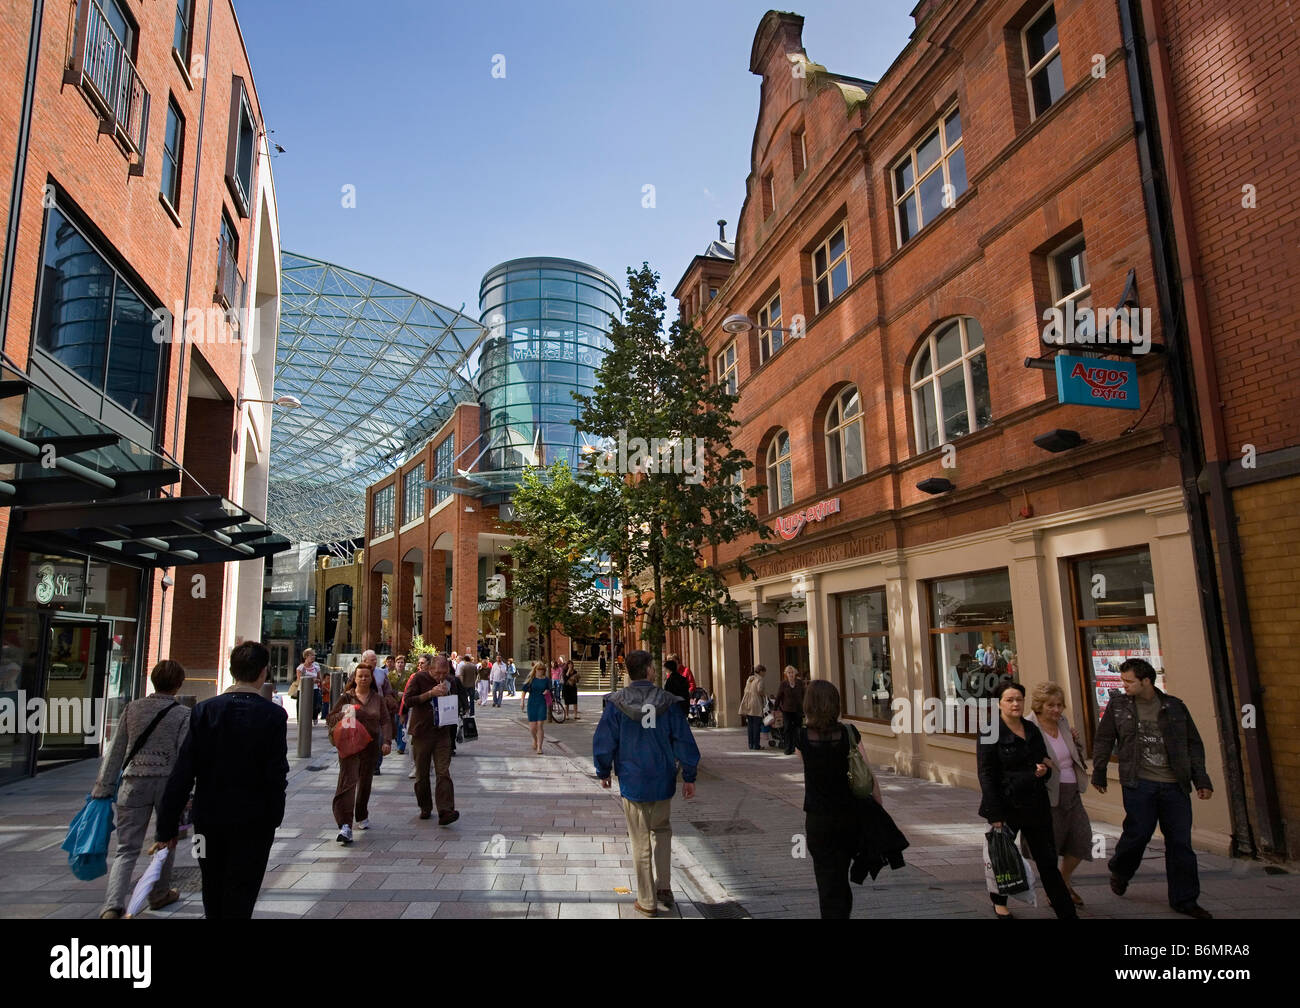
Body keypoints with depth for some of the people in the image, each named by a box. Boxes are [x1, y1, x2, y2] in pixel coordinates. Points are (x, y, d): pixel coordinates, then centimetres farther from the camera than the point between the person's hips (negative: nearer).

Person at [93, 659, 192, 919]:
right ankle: (159, 894, 34)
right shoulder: (183, 714, -6)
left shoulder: (133, 708, 3)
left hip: (134, 783, 2)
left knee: (127, 848, 5)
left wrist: (103, 787, 12)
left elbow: (116, 751, 6)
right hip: (168, 781, -2)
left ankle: (113, 905, -13)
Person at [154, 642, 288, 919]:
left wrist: (167, 827, 0)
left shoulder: (205, 710, -6)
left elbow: (181, 775, -6)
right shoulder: (273, 715, -14)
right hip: (253, 823, -3)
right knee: (238, 902, 8)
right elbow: (277, 774, -12)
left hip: (208, 820, 3)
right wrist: (274, 817, 2)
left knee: (213, 900, 22)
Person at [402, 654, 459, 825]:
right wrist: (431, 693, -20)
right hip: (422, 732, -1)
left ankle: (445, 812, -13)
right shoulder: (419, 678, -4)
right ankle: (425, 808, 26)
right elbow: (408, 701, -13)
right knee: (422, 774, 8)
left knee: (443, 772, -8)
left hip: (442, 732, 2)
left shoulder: (449, 681, 7)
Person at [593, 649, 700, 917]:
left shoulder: (616, 703, -9)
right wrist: (689, 777, 7)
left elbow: (603, 741, -4)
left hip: (632, 782, -1)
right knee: (662, 830, 23)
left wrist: (603, 772, 12)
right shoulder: (668, 702, -6)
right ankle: (664, 888, 19)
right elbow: (684, 741, -3)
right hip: (663, 781, 1)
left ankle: (647, 902, 19)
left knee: (641, 842, 10)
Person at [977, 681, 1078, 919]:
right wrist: (994, 814, -16)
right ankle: (999, 901, 35)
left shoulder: (1032, 729, 7)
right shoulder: (991, 733, -12)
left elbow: (1044, 759, 20)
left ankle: (1066, 912, 14)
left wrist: (1044, 770, -6)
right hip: (1007, 805, -4)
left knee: (1048, 859, 7)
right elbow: (986, 775, -13)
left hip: (1036, 803, 4)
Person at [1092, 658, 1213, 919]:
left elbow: (1193, 744, 12)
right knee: (1138, 833, -5)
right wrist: (1099, 773, 10)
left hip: (1174, 786, 2)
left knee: (1180, 843, 5)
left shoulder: (1175, 707, 6)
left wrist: (1201, 779, 6)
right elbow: (1103, 740, 9)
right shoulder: (1118, 704, 3)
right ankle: (1119, 871, 24)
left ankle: (1184, 899, 18)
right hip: (1139, 783, -2)